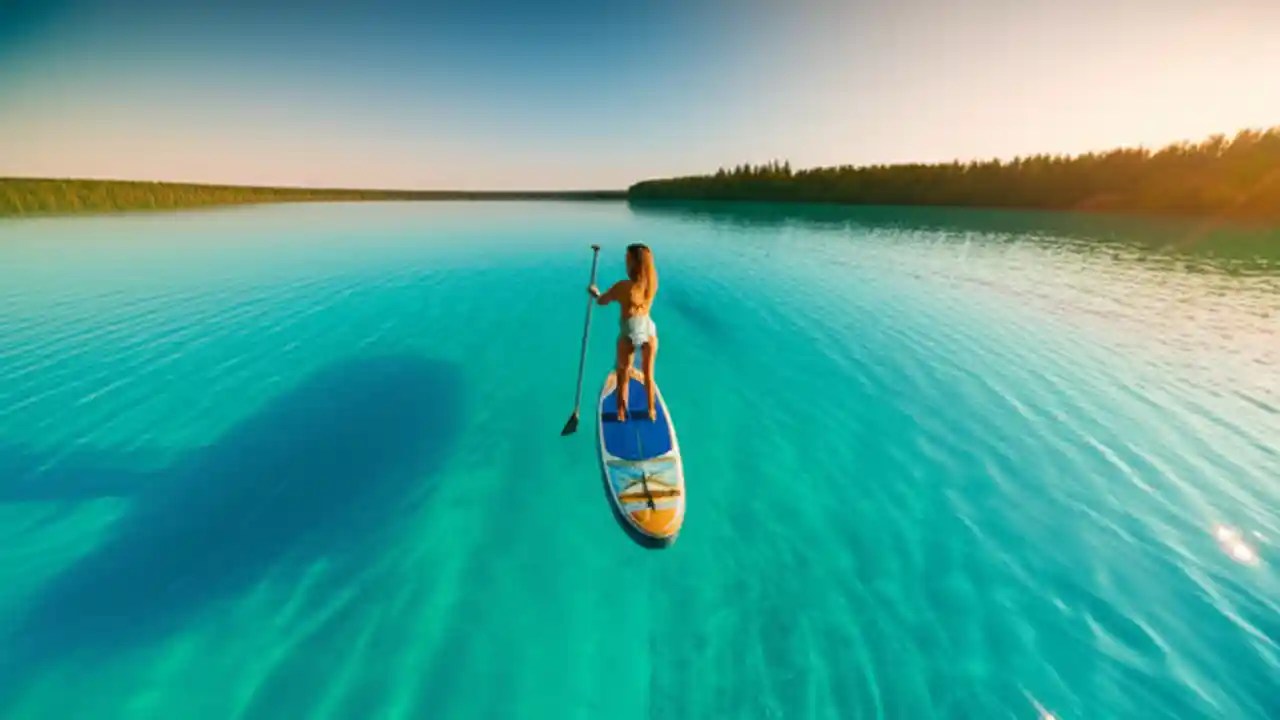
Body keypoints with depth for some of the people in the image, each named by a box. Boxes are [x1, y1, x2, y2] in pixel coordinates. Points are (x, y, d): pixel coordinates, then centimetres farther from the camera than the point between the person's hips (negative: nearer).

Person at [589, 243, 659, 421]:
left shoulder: (623, 287, -22)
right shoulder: (652, 282, -12)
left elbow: (602, 301, -4)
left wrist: (595, 292, 17)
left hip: (629, 334, -3)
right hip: (650, 331, 3)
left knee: (623, 374, 18)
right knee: (648, 374, 20)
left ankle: (622, 412, 33)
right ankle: (651, 410, 36)